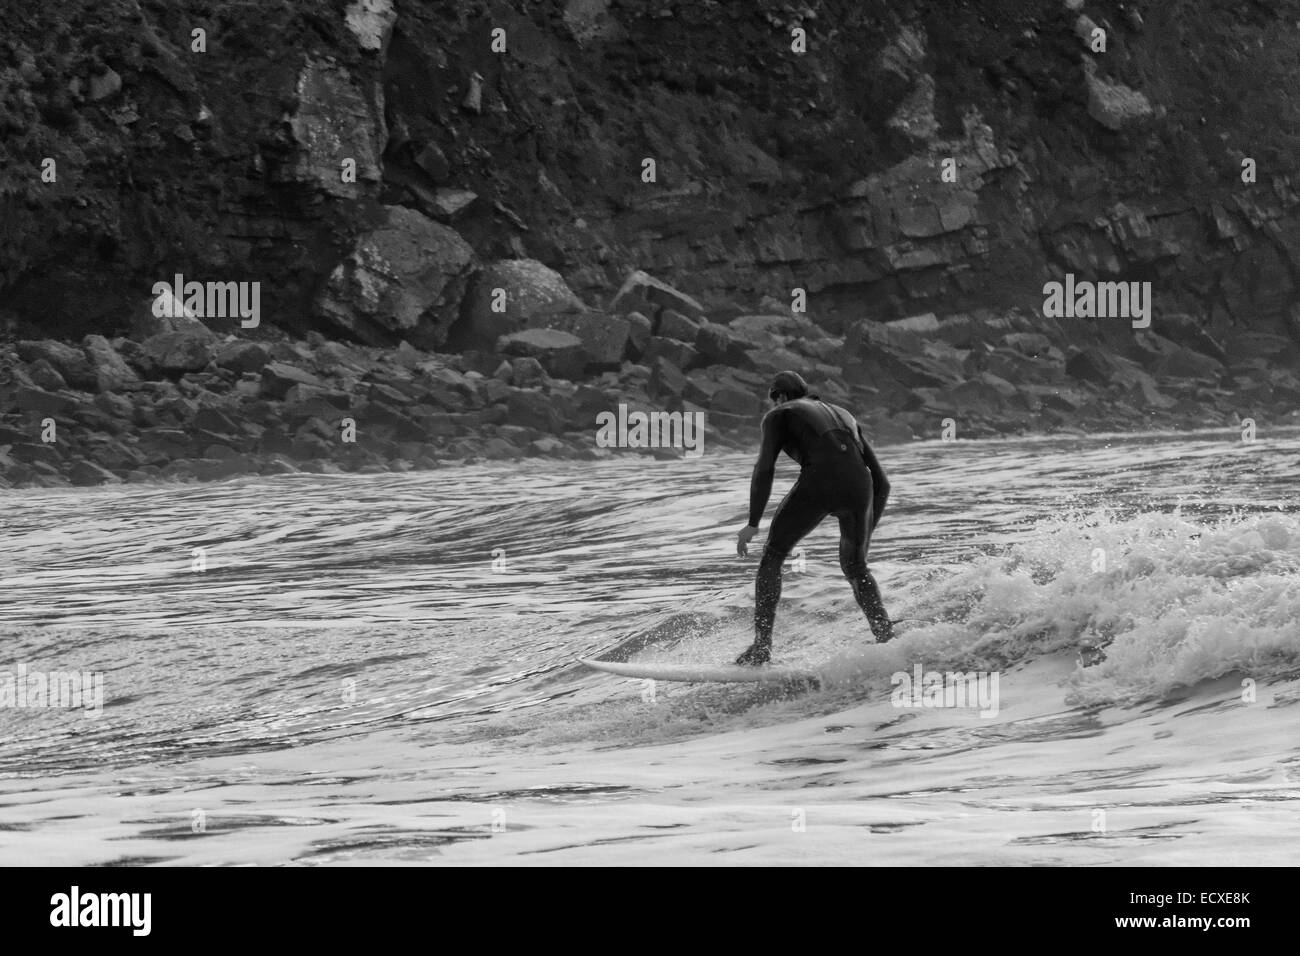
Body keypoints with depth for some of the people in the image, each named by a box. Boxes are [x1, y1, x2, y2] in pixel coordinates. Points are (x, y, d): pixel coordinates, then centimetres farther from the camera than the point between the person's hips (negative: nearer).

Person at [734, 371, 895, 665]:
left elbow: (765, 468, 5)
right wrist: (866, 535, 36)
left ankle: (761, 644, 2)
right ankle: (887, 640, 11)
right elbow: (881, 483, 32)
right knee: (854, 568, 27)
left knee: (772, 558, 13)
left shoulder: (778, 416, 23)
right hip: (858, 487, 5)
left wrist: (753, 524, 3)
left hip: (819, 482, -4)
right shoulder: (845, 417, 38)